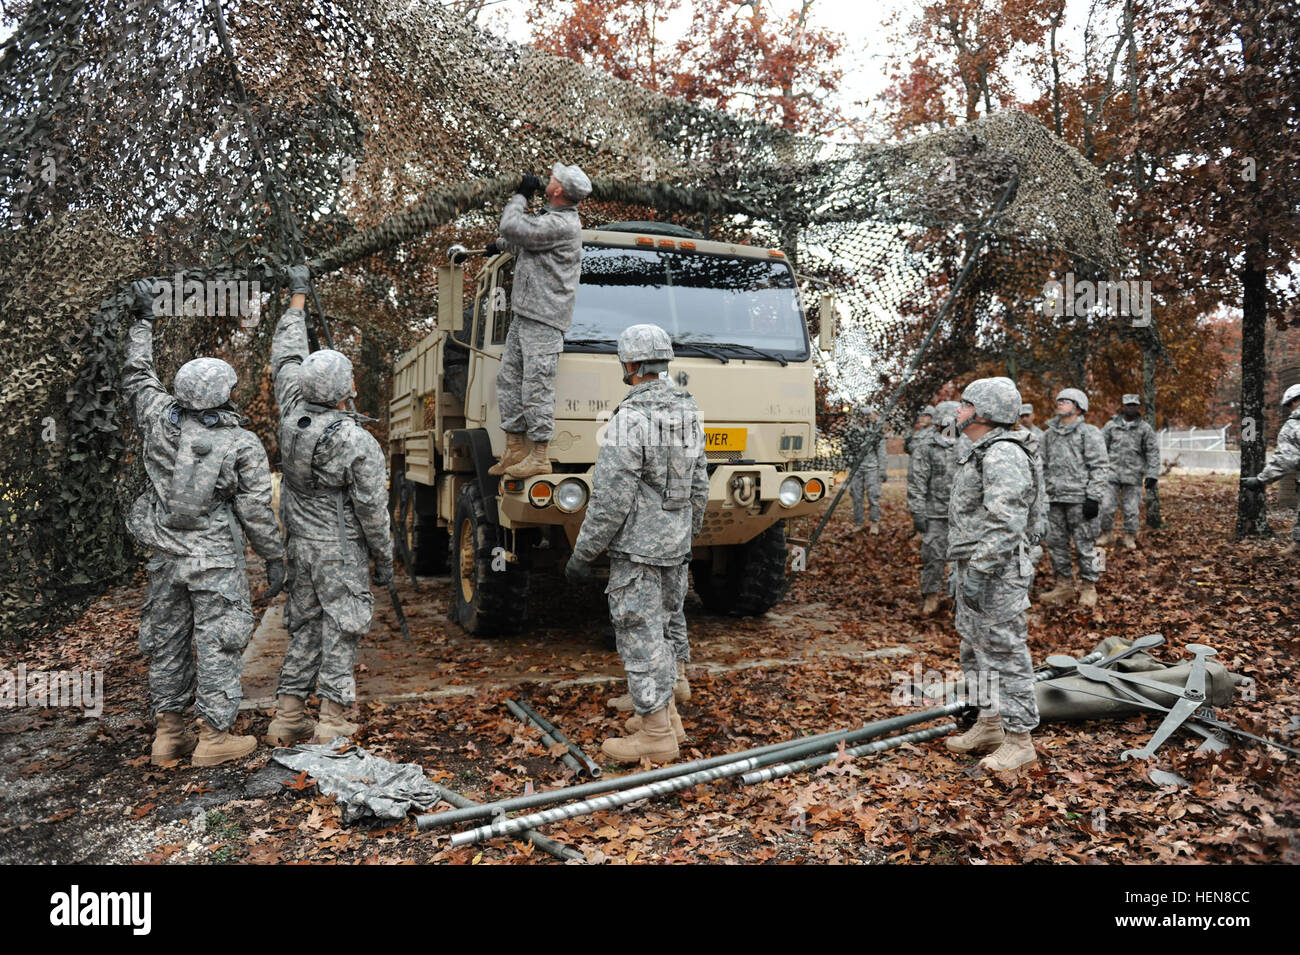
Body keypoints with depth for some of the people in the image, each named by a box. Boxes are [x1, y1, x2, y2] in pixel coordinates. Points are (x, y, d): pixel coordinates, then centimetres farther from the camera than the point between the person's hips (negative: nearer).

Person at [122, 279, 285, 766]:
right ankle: (214, 736, 8)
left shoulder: (161, 422, -1)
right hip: (216, 562, -5)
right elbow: (256, 511, -11)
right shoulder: (244, 445, -13)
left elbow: (137, 378, 17)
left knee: (165, 641, 14)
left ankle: (168, 733, 25)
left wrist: (143, 320, 26)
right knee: (218, 644, 3)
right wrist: (275, 557, -1)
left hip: (165, 557, 5)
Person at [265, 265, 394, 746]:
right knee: (341, 630, 2)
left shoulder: (292, 417, 0)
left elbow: (286, 358, 15)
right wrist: (384, 560, 0)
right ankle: (333, 721, 5)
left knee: (304, 628, 15)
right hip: (341, 552, -6)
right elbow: (372, 511, -13)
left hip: (300, 544, 6)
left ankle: (287, 717, 20)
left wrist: (298, 297, 26)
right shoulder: (360, 444, -17)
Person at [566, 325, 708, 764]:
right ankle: (666, 717, 29)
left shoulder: (630, 419, -19)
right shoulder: (687, 413, 6)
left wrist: (582, 554, -12)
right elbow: (699, 487, 13)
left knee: (640, 637, 0)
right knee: (656, 631, 20)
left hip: (636, 548, -8)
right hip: (674, 546, 8)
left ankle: (655, 736, 8)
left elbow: (611, 500, -21)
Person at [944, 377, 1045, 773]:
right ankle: (988, 727, 29)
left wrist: (979, 571, -25)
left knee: (1004, 654, -3)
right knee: (976, 651, 17)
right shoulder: (977, 453, 16)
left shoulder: (1004, 455, -18)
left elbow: (1005, 523, -25)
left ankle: (1019, 741, 6)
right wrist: (959, 567, 22)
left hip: (996, 573, -11)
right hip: (972, 567, 11)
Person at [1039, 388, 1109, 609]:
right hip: (1054, 499, 6)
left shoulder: (1089, 432, -3)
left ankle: (1088, 587, 11)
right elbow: (1041, 465, 19)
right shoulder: (1049, 434, 15)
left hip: (1079, 499, -6)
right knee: (1055, 543, 9)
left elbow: (1098, 467, -7)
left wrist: (1093, 497, -14)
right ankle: (1064, 585, 22)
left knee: (1085, 544, -1)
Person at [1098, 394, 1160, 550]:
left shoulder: (1145, 429, 3)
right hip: (1112, 474, 1)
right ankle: (1107, 533, 16)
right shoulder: (1111, 426, 5)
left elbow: (1153, 453, 2)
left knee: (1131, 509, 3)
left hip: (1133, 476, 0)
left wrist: (1152, 475, -6)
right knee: (1107, 506, -2)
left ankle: (1130, 537, 18)